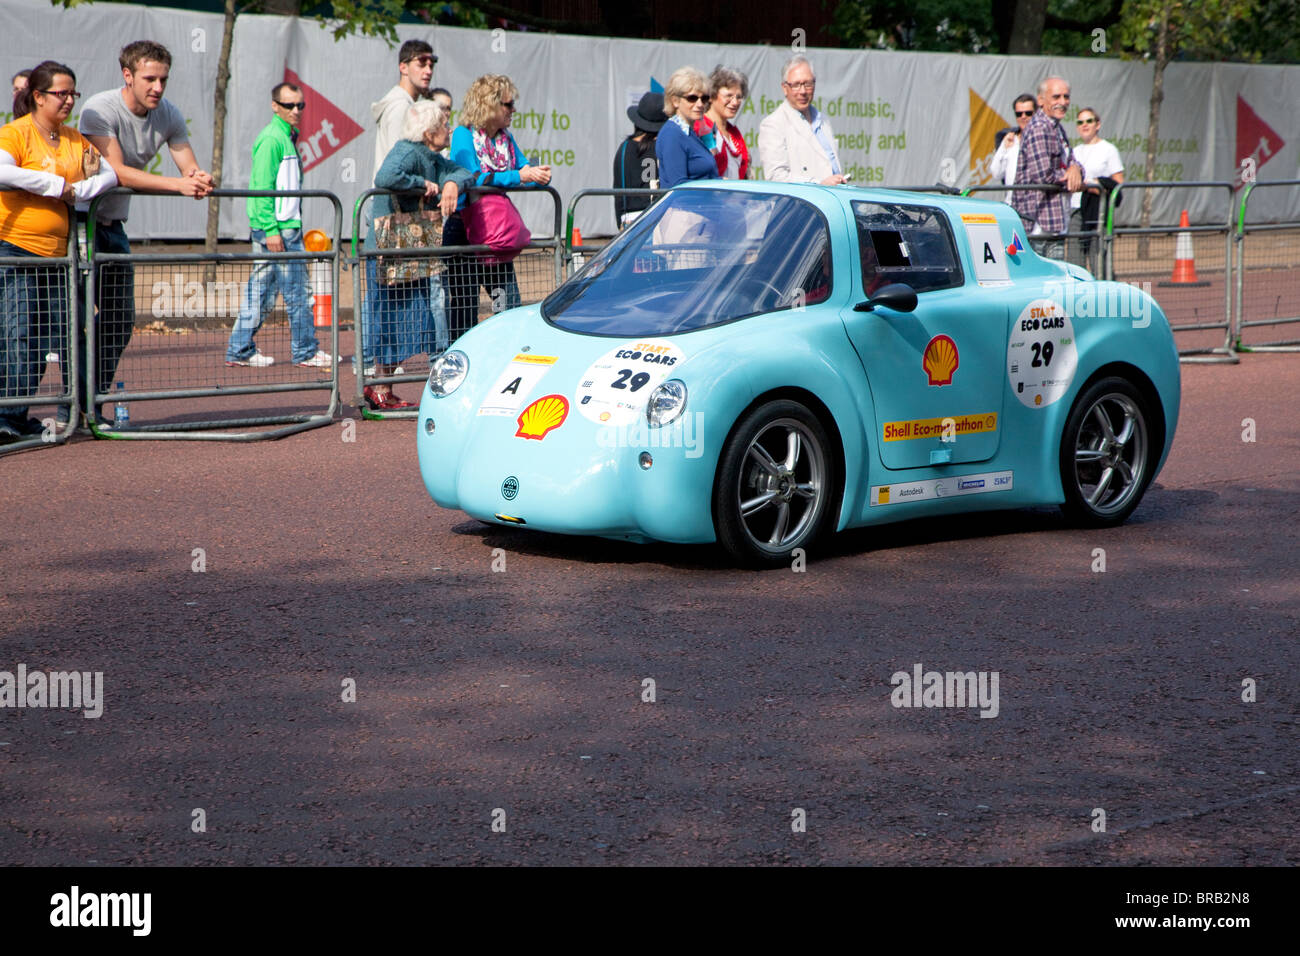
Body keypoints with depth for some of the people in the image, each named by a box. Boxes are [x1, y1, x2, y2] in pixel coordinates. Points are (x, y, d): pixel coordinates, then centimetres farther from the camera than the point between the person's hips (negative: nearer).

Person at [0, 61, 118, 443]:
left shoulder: (75, 139, 15)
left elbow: (110, 174, 12)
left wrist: (78, 190, -7)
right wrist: (56, 183, -17)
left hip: (55, 250, 7)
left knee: (50, 333, 3)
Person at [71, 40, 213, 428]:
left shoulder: (168, 116, -1)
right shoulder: (99, 109, -21)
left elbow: (189, 168, -2)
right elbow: (117, 171, -29)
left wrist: (200, 179, -28)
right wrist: (178, 183, -36)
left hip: (113, 224, 7)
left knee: (120, 320, 7)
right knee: (76, 317, -11)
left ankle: (92, 405, 16)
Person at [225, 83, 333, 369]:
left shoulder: (287, 137, 18)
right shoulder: (271, 139, -12)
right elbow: (262, 188, -18)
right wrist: (271, 229, -22)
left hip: (285, 226, 10)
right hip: (276, 228, -10)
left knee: (261, 291, 11)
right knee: (296, 291, -4)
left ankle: (240, 350, 14)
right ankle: (306, 352, 2)